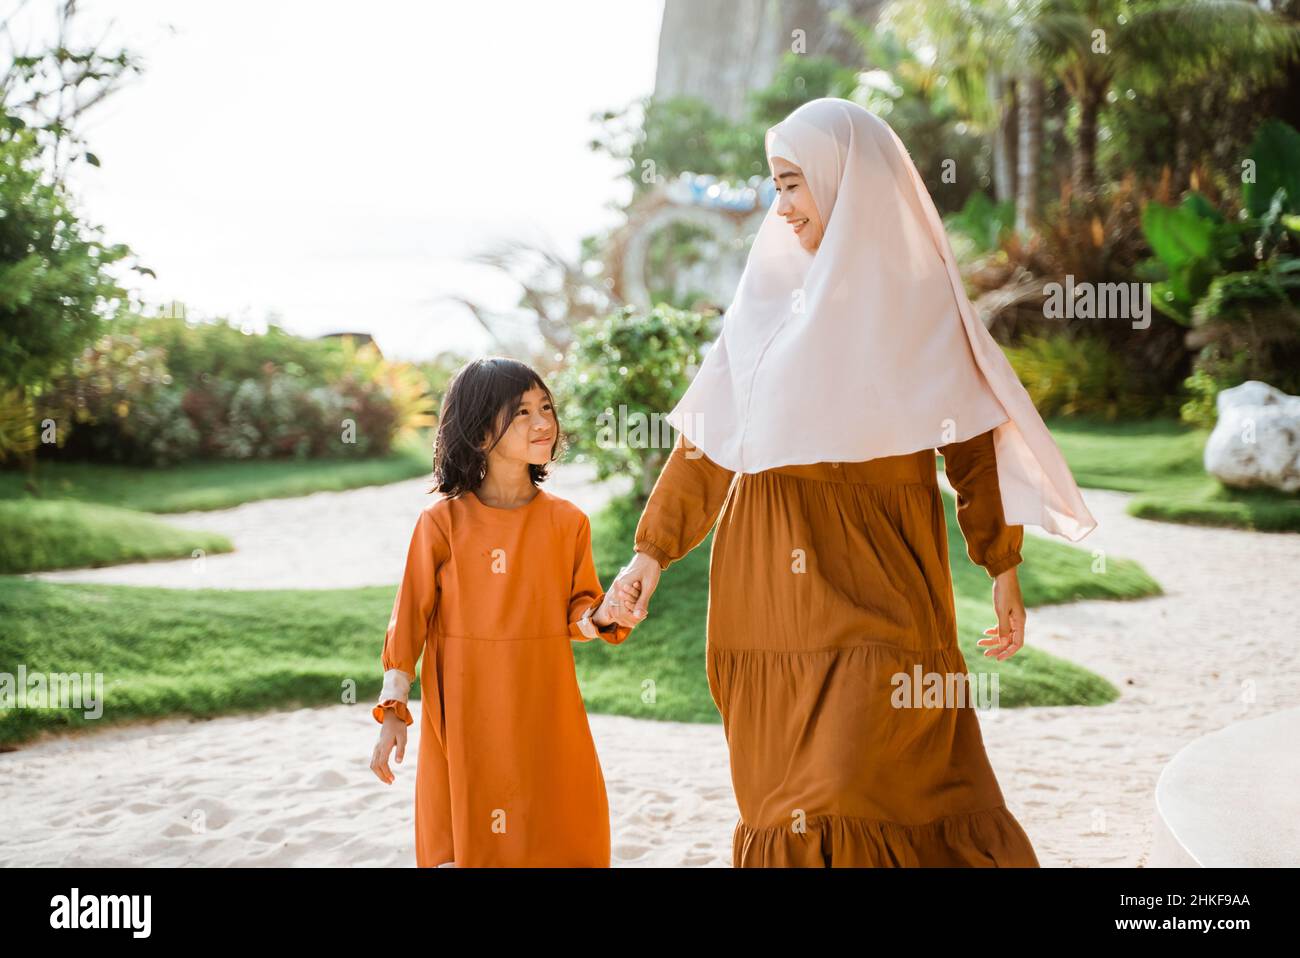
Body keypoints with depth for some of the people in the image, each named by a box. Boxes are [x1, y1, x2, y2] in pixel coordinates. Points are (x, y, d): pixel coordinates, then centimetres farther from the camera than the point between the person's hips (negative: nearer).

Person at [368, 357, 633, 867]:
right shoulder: (442, 523, -6)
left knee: (564, 840, 5)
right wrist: (392, 711, -4)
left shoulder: (566, 521, 1)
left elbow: (575, 612, 6)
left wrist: (603, 614, -16)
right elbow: (409, 618, -2)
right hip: (465, 719, -2)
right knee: (463, 840, 5)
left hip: (546, 715, 2)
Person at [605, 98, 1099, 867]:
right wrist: (654, 547, 6)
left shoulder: (919, 297, 0)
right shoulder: (771, 293, 10)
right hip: (770, 596, 4)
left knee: (850, 806, -10)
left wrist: (1003, 563, -1)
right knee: (782, 802, 5)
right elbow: (709, 435, 11)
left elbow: (976, 439, 2)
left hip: (878, 589, -4)